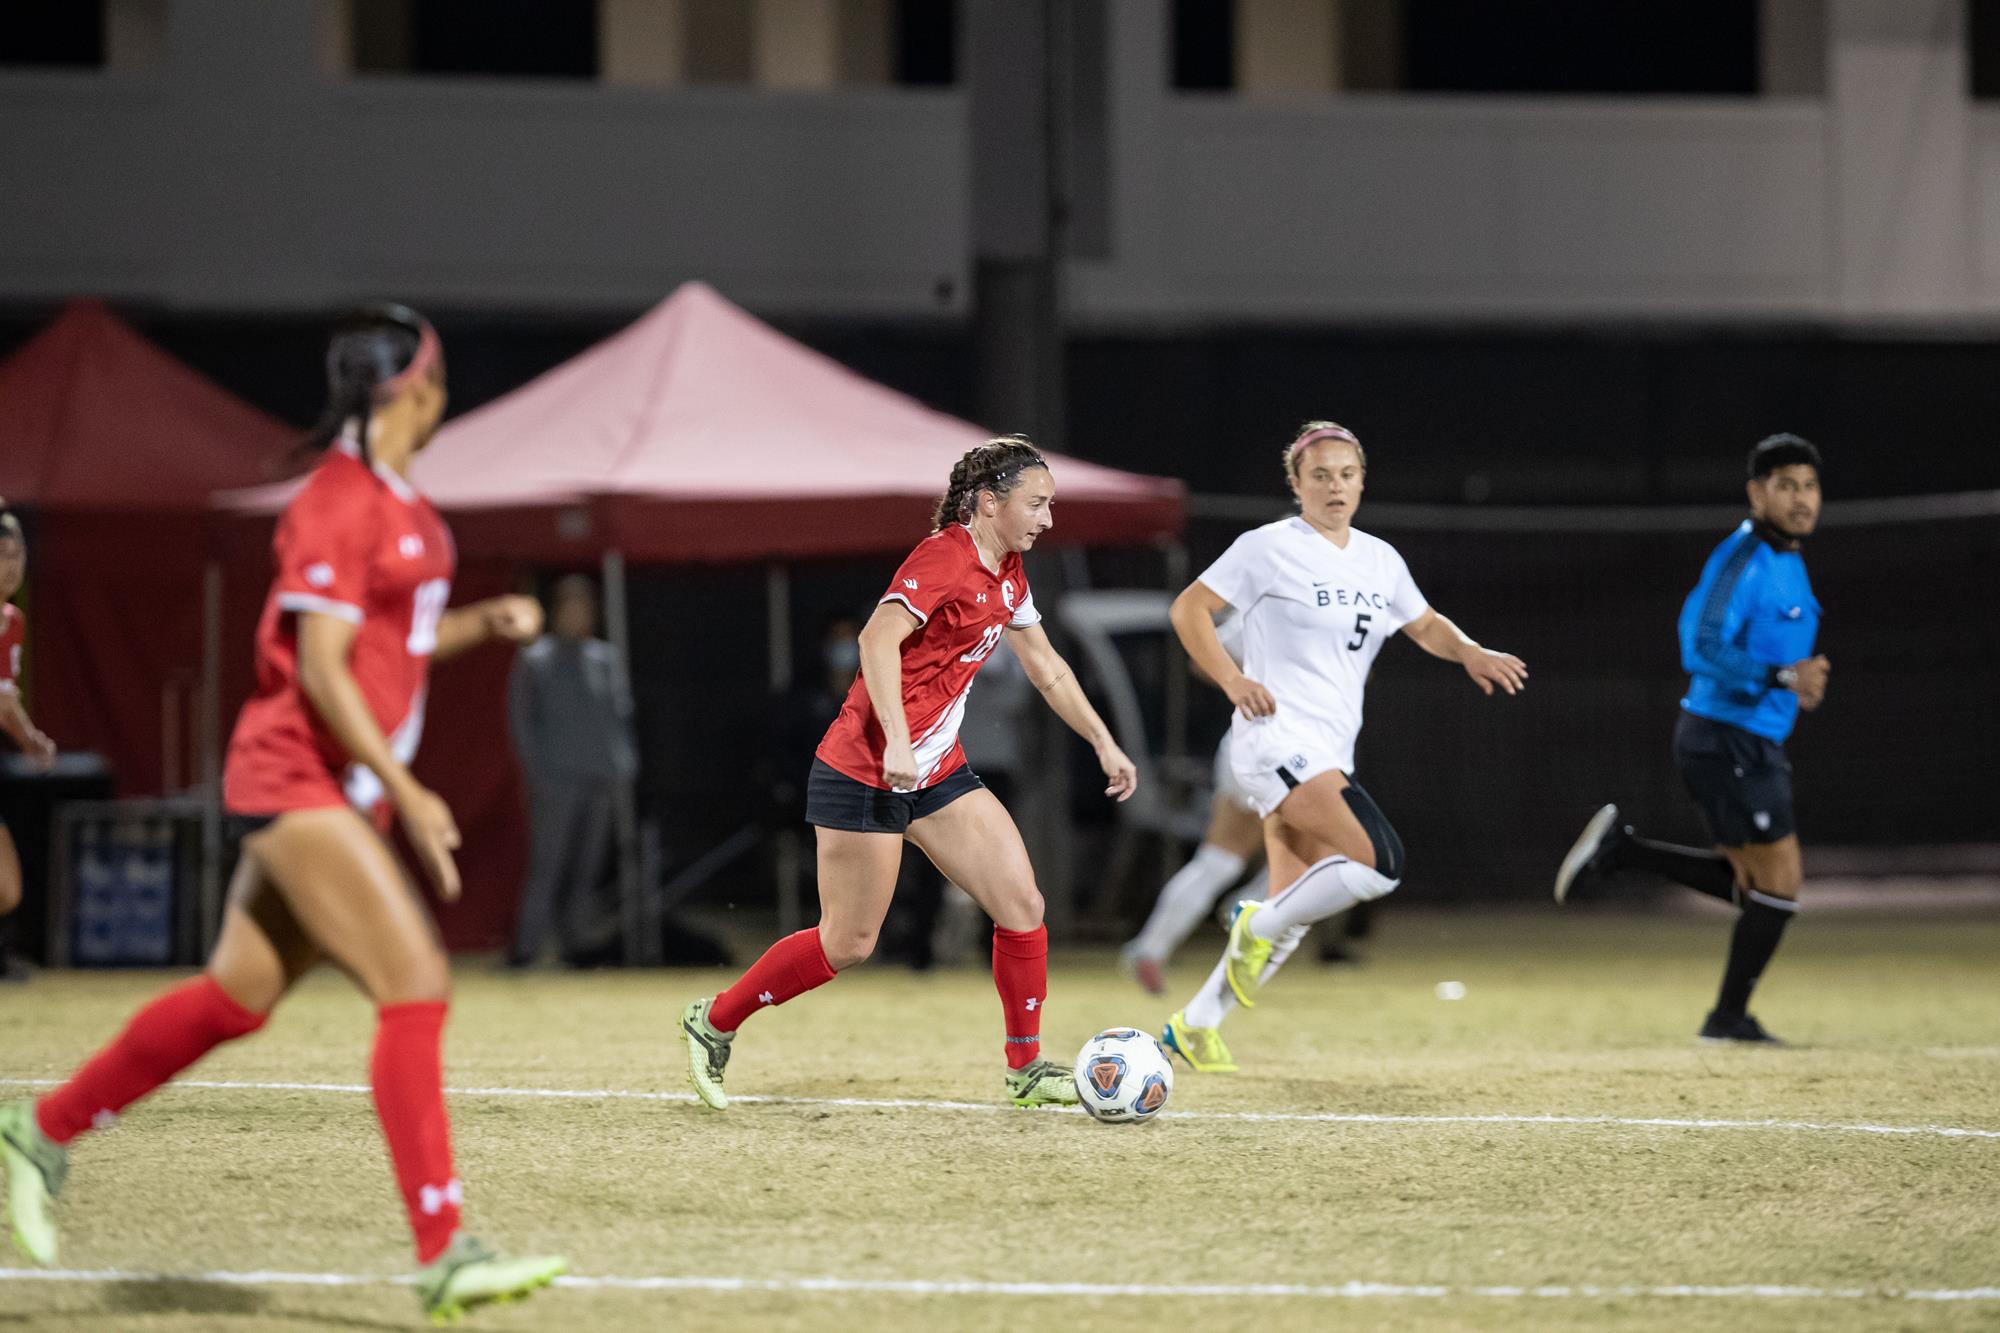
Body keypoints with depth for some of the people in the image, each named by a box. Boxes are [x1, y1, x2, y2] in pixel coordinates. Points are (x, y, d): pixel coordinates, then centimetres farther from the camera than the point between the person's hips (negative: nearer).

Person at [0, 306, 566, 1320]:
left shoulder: (398, 504, 14)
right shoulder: (337, 503, -15)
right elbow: (321, 669, -19)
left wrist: (485, 623, 10)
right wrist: (406, 795, -20)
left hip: (341, 792, 10)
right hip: (297, 772, -10)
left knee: (238, 995, 15)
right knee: (416, 987, -17)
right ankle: (442, 1255, -20)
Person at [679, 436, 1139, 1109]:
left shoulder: (1006, 574, 11)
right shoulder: (945, 557, -17)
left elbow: (1047, 670, 23)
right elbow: (878, 638, -29)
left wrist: (1104, 745, 23)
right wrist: (896, 740, -36)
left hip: (936, 771, 9)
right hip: (866, 770, -9)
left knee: (1022, 904, -2)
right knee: (848, 944, -2)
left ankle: (1026, 1068, 9)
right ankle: (714, 1022, 16)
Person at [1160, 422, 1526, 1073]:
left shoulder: (1380, 560, 14)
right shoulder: (1269, 548, -5)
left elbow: (1426, 626, 27)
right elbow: (1188, 609, -2)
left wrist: (1470, 653, 6)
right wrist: (1232, 680, -15)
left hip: (1330, 751, 8)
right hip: (1278, 739, -8)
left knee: (1294, 913, 7)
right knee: (1379, 860, -24)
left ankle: (1195, 1024, 18)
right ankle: (1259, 926, -4)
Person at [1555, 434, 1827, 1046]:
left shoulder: (1788, 560, 13)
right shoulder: (1741, 560, -18)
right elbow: (1702, 651, -26)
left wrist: (1800, 678, 11)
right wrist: (1781, 677, -33)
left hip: (1755, 743, 10)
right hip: (1728, 738, -10)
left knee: (1750, 882, 15)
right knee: (1780, 879, -5)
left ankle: (1621, 849, 16)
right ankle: (1729, 1017, 7)